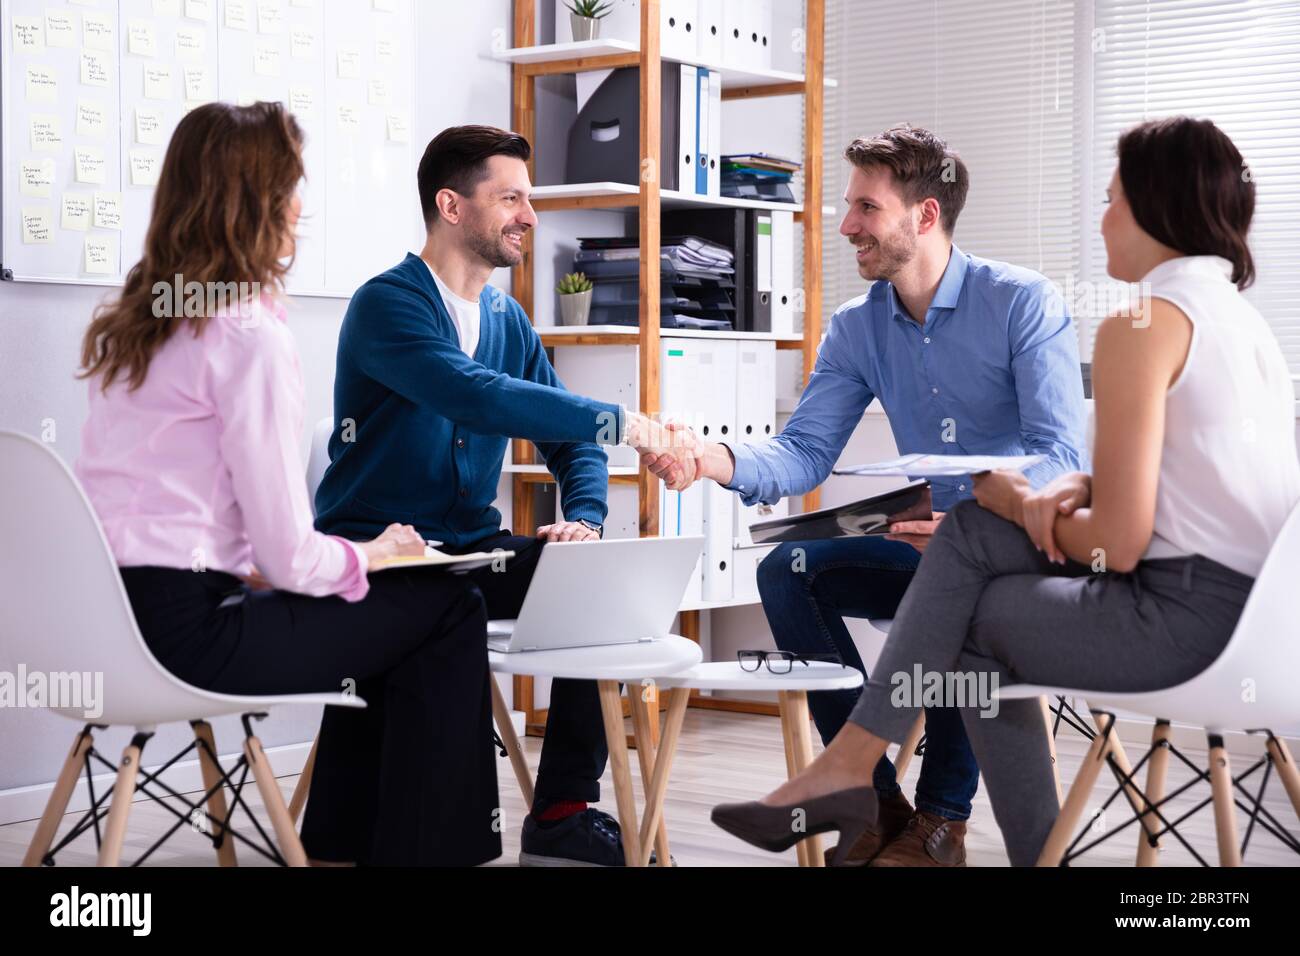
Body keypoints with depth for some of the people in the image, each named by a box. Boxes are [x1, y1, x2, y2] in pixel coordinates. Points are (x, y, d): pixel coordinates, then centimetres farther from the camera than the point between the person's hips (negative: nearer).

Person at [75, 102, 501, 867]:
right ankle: (420, 847, 12)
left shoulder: (134, 322, 13)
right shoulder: (249, 333, -14)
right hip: (187, 632, -9)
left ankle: (343, 840, 29)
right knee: (446, 610, 4)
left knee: (383, 606, 24)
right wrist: (363, 556, 4)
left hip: (111, 617, 9)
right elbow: (289, 557, -16)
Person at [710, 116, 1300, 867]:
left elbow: (1118, 543, -16)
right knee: (973, 534, 14)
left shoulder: (1143, 324, -14)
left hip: (1188, 617, -9)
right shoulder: (1239, 314, 15)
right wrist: (1072, 492, 6)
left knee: (969, 615, 11)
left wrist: (1019, 503, 3)